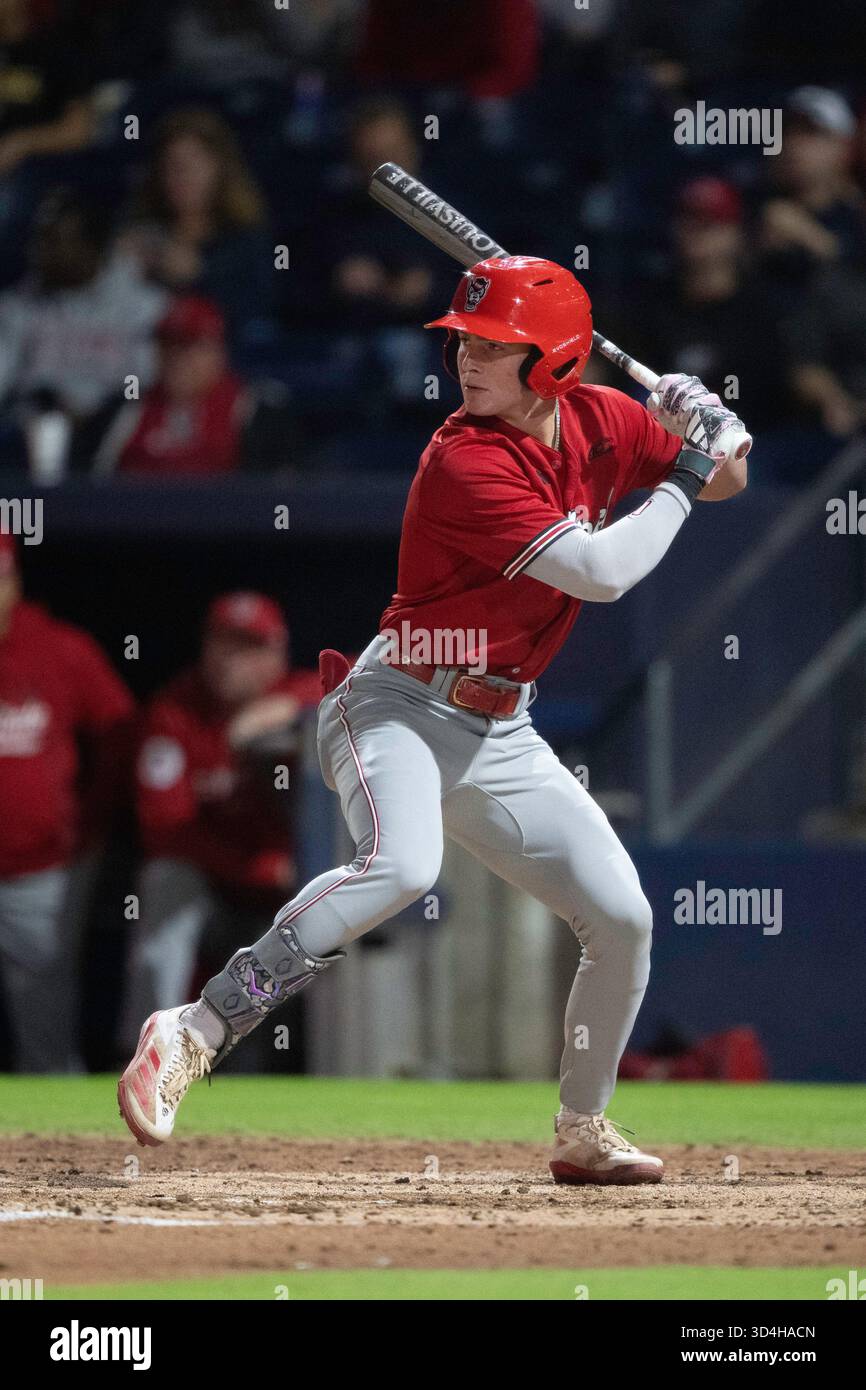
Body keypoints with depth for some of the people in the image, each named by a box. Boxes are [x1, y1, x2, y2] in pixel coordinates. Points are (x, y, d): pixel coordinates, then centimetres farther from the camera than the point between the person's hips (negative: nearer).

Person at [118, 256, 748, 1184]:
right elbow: (601, 573, -25)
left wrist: (702, 432, -6)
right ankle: (196, 1031, -37)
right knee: (402, 864, -37)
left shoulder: (599, 422, 2)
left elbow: (723, 483, 17)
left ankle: (583, 1132, 24)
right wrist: (681, 479, -12)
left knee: (622, 919, 4)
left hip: (500, 732, 7)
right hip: (399, 705, -7)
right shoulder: (468, 464, -21)